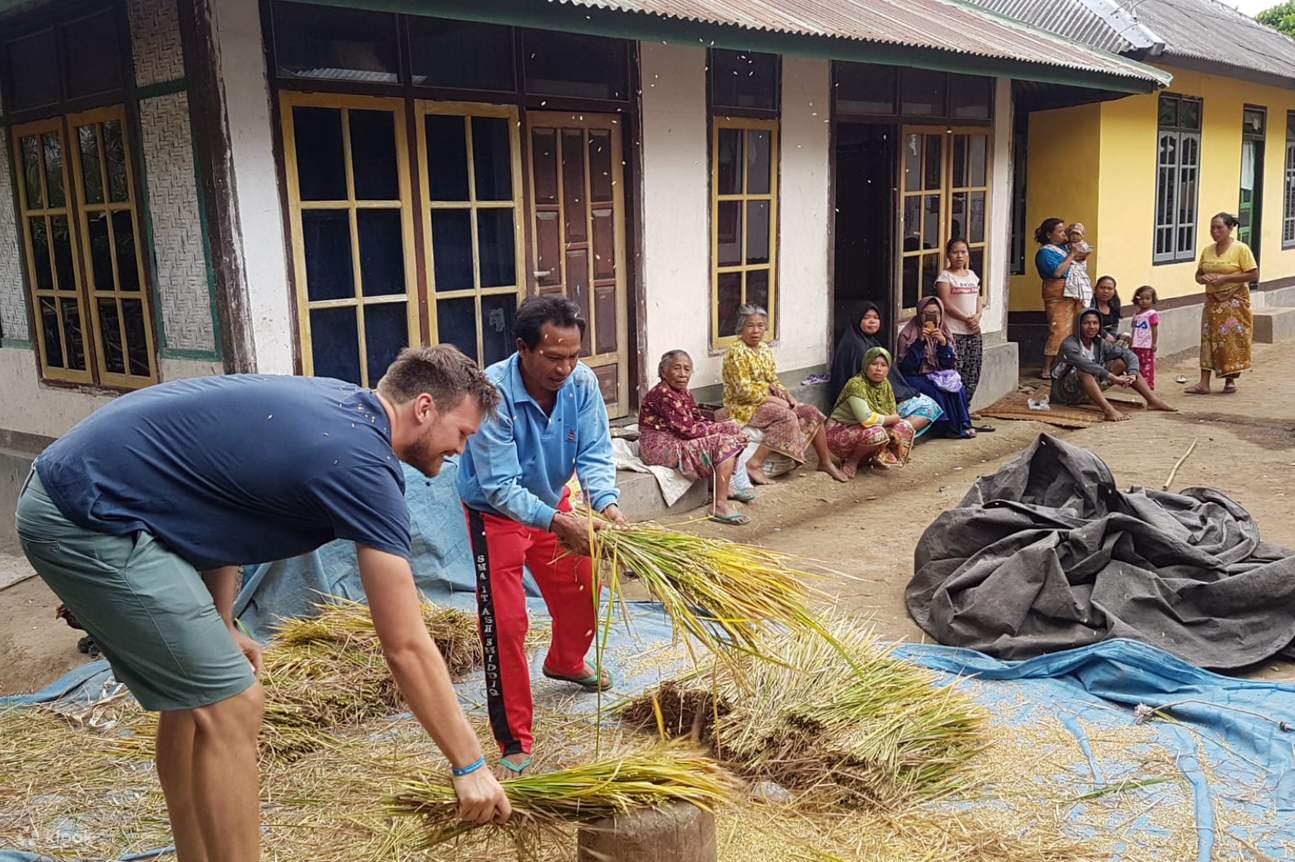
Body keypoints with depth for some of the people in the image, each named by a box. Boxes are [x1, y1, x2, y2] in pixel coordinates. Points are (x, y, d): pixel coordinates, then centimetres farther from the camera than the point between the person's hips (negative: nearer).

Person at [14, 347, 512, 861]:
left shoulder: (332, 405, 8)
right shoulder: (361, 465, -18)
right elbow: (406, 647, -17)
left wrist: (219, 627, 18)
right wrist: (469, 765, -9)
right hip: (90, 517, -10)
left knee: (197, 697, 17)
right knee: (230, 709, -6)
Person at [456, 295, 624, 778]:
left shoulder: (581, 382, -19)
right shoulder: (492, 393, -35)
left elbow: (593, 454, -20)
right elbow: (500, 485, -36)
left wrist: (606, 503, -40)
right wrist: (557, 522, -48)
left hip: (552, 503, 6)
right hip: (495, 514, -6)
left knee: (582, 591, 20)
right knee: (505, 623, -11)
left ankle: (565, 663, 53)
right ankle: (515, 744, -1)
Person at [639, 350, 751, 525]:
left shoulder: (683, 392, 10)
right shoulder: (664, 394, -21)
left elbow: (699, 421, 10)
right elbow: (688, 430, -23)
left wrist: (729, 428, -5)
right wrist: (721, 428, -11)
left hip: (676, 441, 10)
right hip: (661, 448, -10)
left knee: (732, 426, 11)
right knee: (726, 443, -18)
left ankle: (727, 486, 16)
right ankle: (720, 505, -18)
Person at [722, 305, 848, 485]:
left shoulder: (764, 349, 11)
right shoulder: (737, 352, -15)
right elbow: (744, 390, -21)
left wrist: (787, 395, -2)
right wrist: (775, 400, -19)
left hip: (768, 400, 8)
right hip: (745, 407, -8)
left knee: (811, 412, -2)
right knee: (788, 417, -31)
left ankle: (825, 462, 10)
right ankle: (755, 464, -29)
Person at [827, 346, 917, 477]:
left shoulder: (885, 384, 0)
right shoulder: (856, 385, -24)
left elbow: (893, 415, 2)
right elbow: (867, 419, -33)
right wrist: (893, 418, -18)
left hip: (863, 431, 8)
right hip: (840, 433, -8)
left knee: (905, 427, -3)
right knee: (877, 433, -34)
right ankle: (852, 460, -9)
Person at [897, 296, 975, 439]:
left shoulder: (944, 333, 7)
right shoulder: (908, 334, -7)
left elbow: (951, 364, 2)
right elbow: (906, 366, -15)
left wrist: (943, 343, -14)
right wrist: (920, 342, -21)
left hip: (939, 375, 4)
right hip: (916, 377, -4)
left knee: (958, 388, -24)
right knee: (937, 392, -30)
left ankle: (963, 425, -12)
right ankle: (949, 428, -15)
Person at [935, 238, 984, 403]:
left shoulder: (972, 275, 16)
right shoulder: (945, 276, -4)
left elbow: (978, 299, 15)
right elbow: (946, 304, -12)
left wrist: (977, 316, -5)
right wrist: (966, 319, -15)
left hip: (974, 331, 6)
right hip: (954, 332, -6)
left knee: (973, 372, 7)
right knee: (955, 372, -10)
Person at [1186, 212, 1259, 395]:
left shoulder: (1241, 249, -8)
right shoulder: (1207, 250, 8)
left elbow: (1254, 276, -11)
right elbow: (1198, 275, 16)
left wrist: (1226, 278, -19)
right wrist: (1203, 278, -8)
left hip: (1234, 302, -5)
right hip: (1212, 302, 5)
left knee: (1232, 339, -1)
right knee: (1208, 339, -2)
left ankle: (1231, 380, 12)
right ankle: (1204, 383, -5)